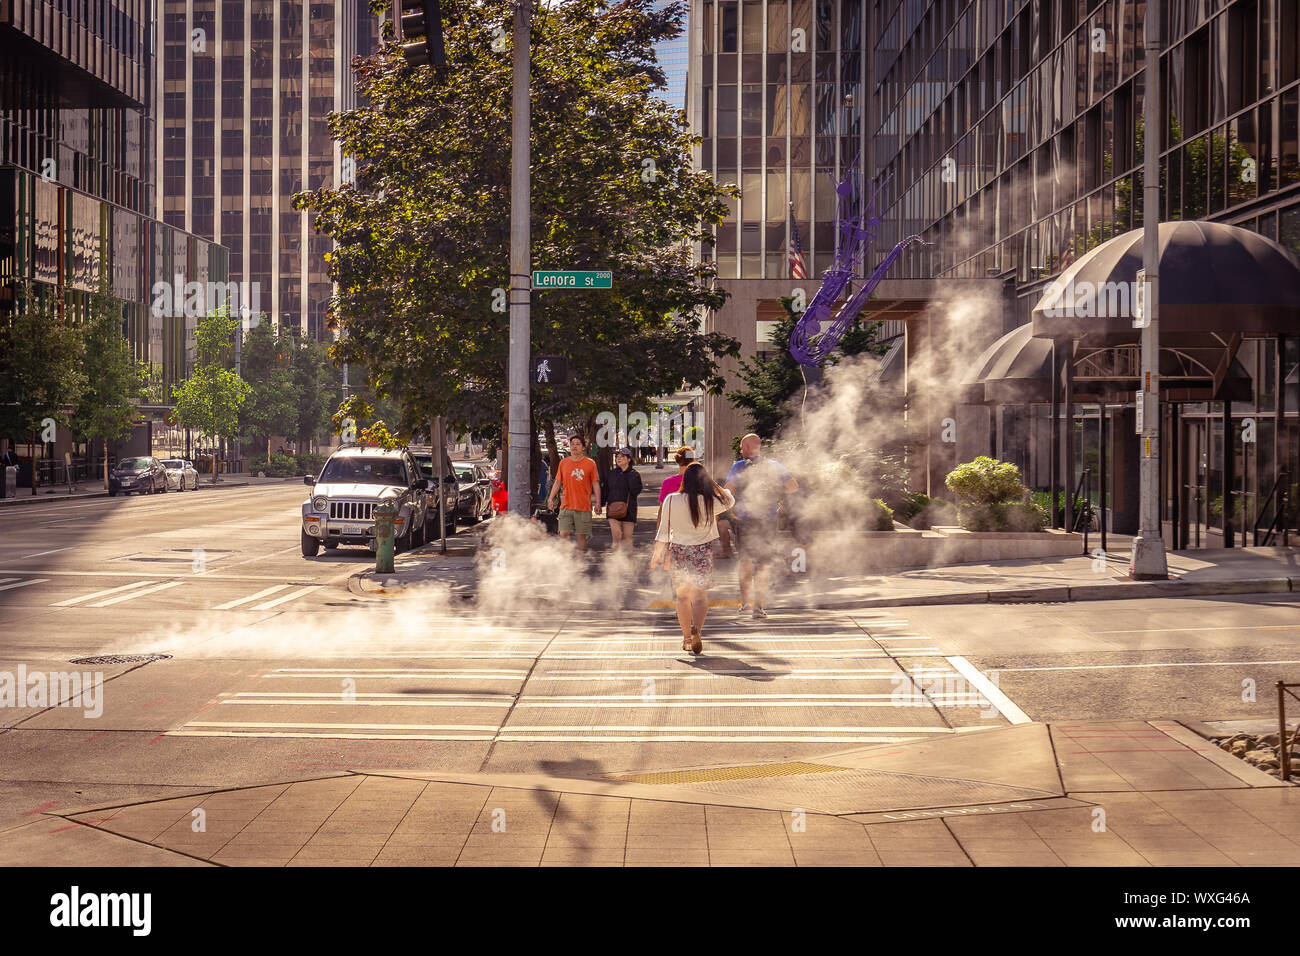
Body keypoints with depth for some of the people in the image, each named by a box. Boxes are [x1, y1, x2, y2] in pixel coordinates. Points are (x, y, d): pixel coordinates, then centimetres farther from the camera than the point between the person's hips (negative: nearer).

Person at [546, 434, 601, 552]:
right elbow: (557, 482, 13)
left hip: (583, 507, -2)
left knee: (581, 536, 2)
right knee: (564, 534, -8)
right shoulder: (563, 463, 9)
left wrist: (598, 503, 0)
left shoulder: (590, 463, 3)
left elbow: (595, 484, 6)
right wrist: (551, 498, 2)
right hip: (566, 506, 2)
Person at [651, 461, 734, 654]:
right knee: (700, 596, 0)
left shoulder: (671, 500, -6)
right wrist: (719, 486, 29)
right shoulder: (710, 502, -8)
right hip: (702, 551, -1)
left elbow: (663, 530, 1)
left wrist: (657, 553, 12)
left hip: (678, 551, 1)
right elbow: (730, 501, 13)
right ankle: (696, 628, -26)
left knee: (682, 596, 14)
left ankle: (687, 638, 16)